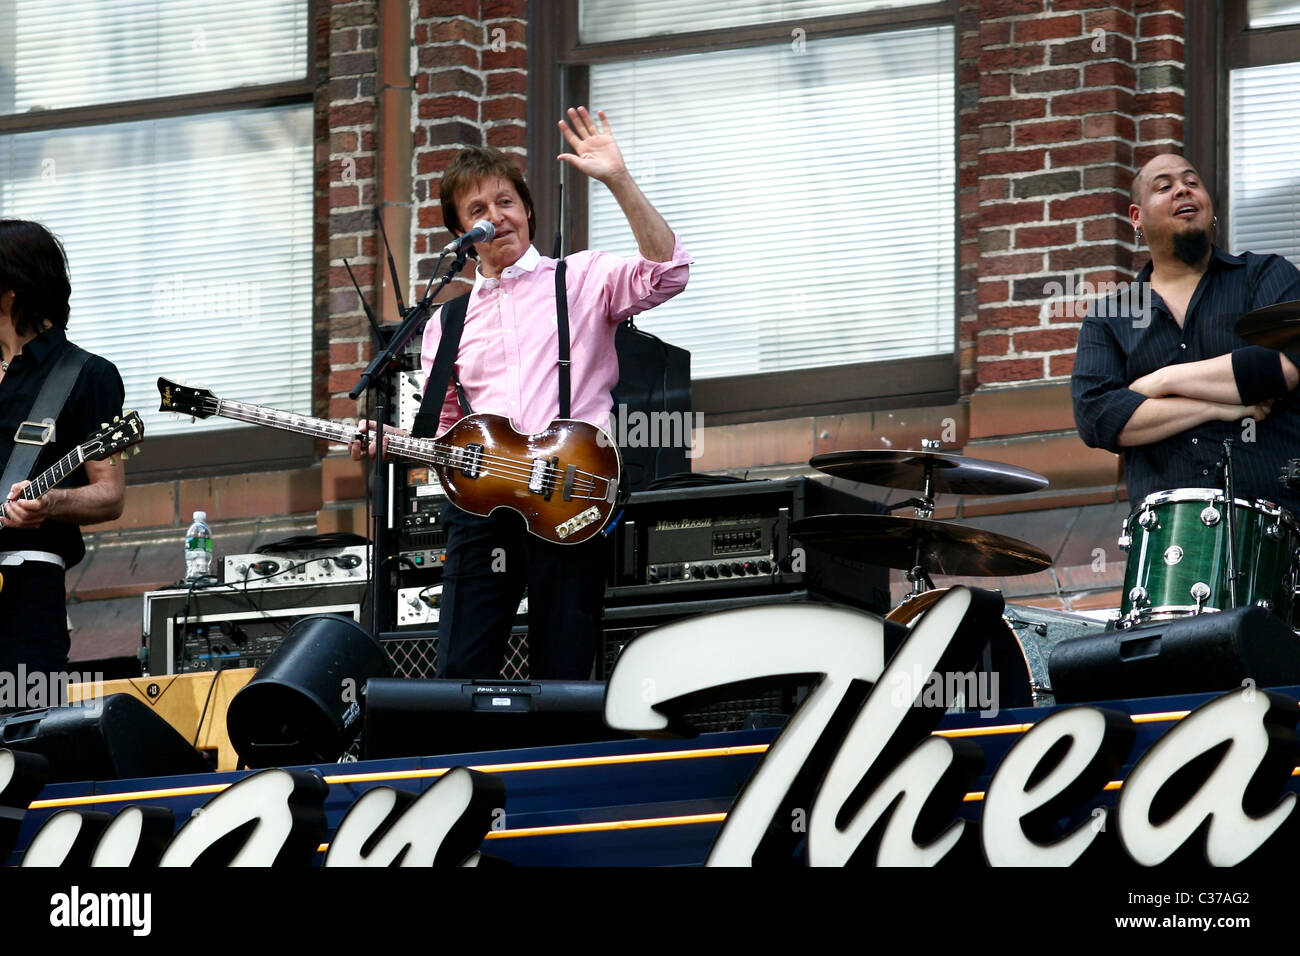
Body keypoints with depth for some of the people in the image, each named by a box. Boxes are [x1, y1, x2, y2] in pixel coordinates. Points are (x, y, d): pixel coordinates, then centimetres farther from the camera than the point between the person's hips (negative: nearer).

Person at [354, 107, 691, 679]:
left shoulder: (582, 280, 11)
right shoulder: (446, 325, 22)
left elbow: (666, 272, -7)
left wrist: (618, 181, -14)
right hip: (479, 498, 3)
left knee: (561, 681, -5)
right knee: (459, 676, -8)